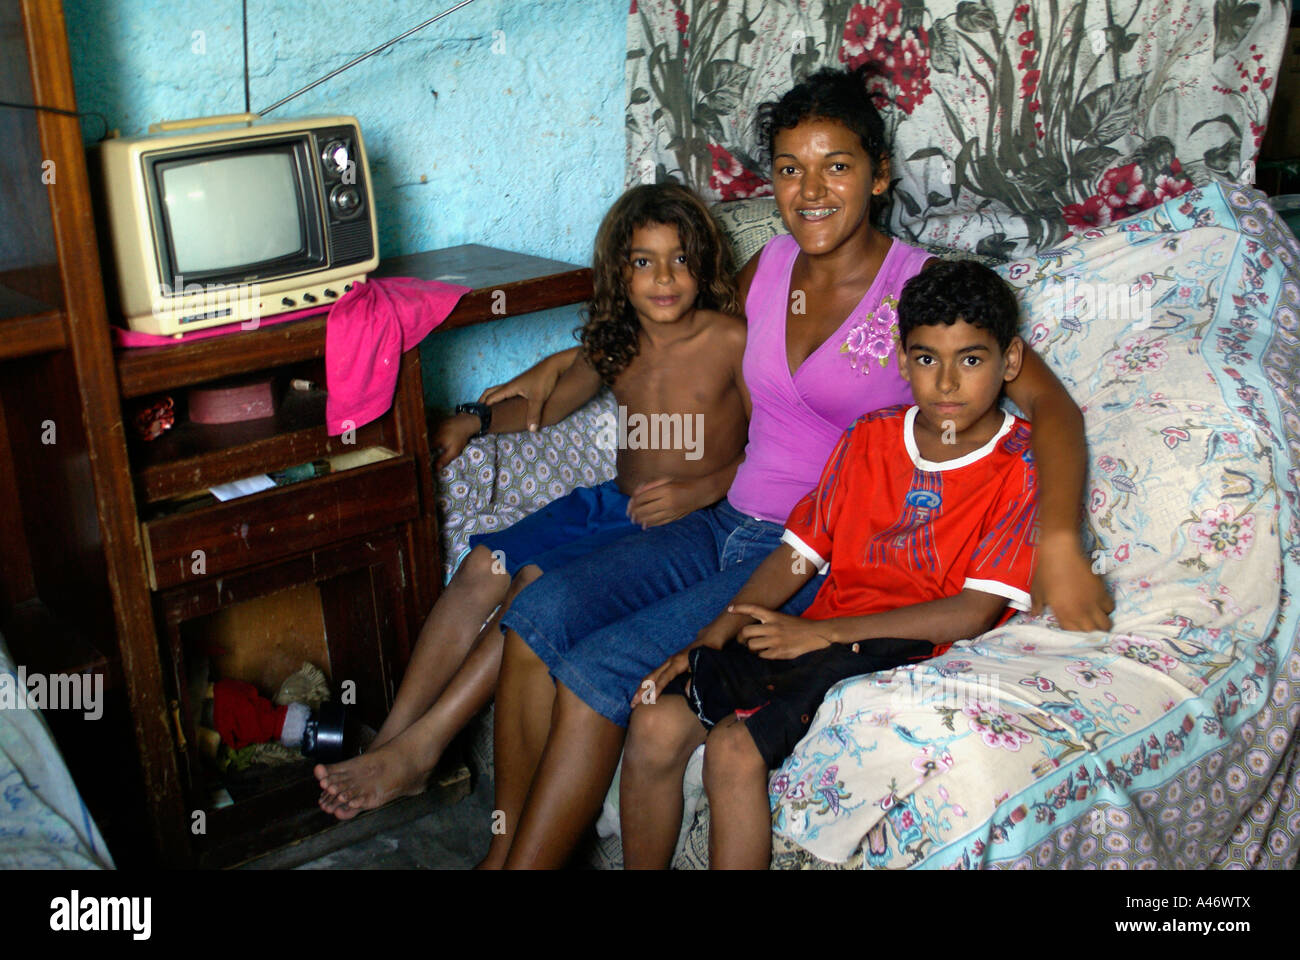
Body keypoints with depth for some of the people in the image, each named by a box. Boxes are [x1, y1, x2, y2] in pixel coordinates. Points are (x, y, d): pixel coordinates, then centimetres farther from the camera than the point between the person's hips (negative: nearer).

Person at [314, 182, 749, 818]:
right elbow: (550, 405, 25)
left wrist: (702, 489, -19)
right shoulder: (614, 344, 9)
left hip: (689, 521, -6)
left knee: (538, 584, -28)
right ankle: (390, 740, -20)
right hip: (613, 503, 6)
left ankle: (419, 748, -24)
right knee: (486, 565, -18)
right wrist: (475, 420, 9)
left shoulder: (731, 341, -8)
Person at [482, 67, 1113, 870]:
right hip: (728, 524, 6)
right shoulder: (770, 267, 8)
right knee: (537, 616, -15)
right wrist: (568, 361, 23)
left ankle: (526, 862, -4)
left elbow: (1049, 402, -13)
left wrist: (1058, 541, -28)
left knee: (597, 673, -21)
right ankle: (502, 846, -4)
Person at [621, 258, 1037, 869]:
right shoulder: (867, 439, 11)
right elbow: (800, 553, 11)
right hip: (818, 638, 6)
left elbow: (974, 612, -13)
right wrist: (710, 638, -4)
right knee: (655, 723, -14)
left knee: (734, 750, -26)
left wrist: (822, 632, -15)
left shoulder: (1021, 468, -6)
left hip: (906, 648, -5)